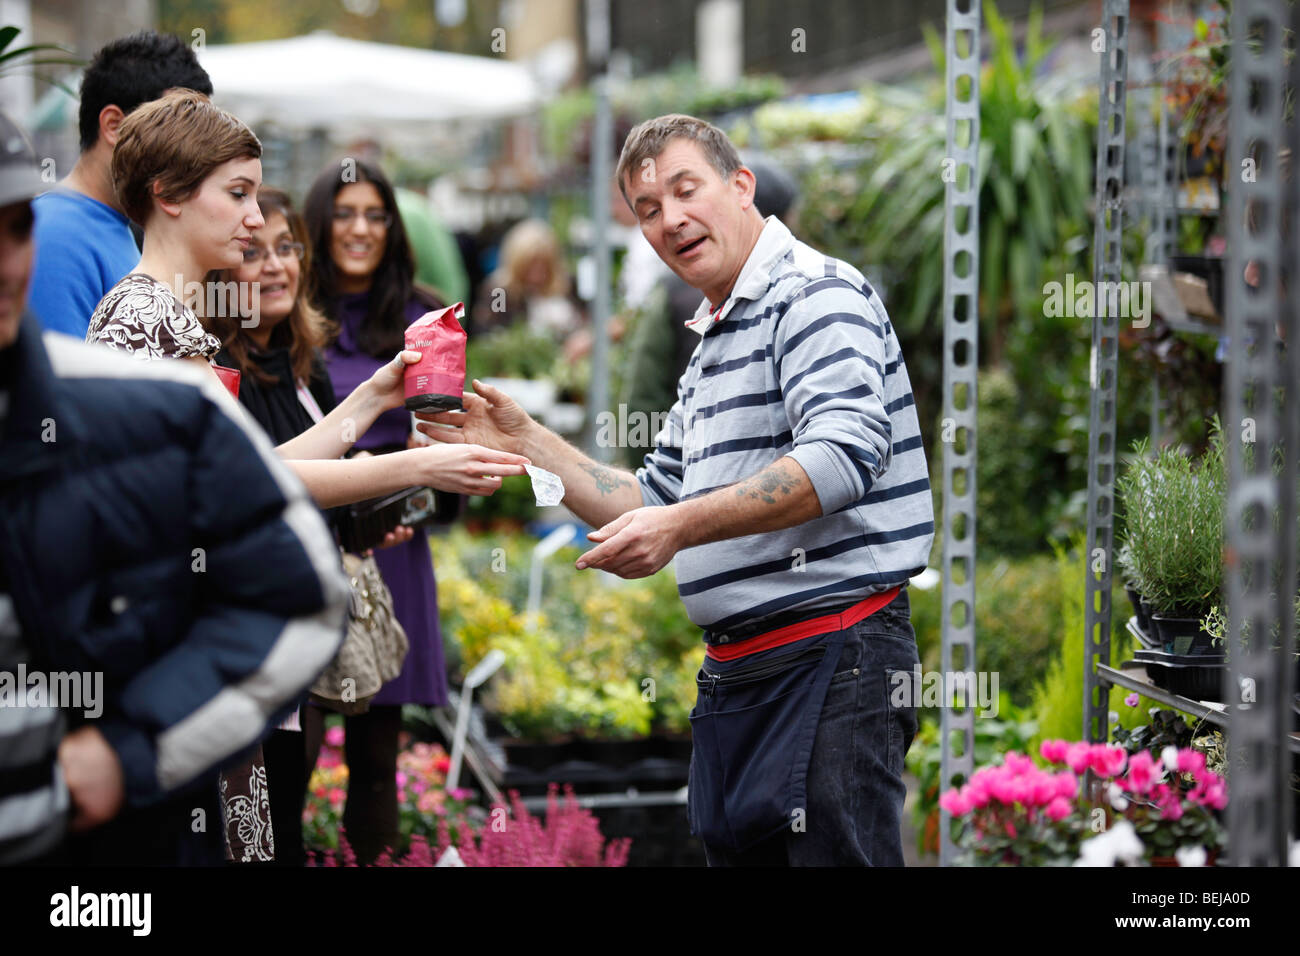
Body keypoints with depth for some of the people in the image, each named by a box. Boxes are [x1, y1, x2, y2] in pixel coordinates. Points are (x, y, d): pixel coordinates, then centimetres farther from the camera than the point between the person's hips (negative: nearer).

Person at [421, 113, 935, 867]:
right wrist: (525, 441, 18)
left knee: (835, 857, -11)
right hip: (733, 675, 10)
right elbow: (651, 506, 27)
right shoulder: (711, 349, 22)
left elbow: (844, 454, -23)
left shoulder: (816, 294, -8)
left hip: (831, 660, -10)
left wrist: (683, 527, -27)